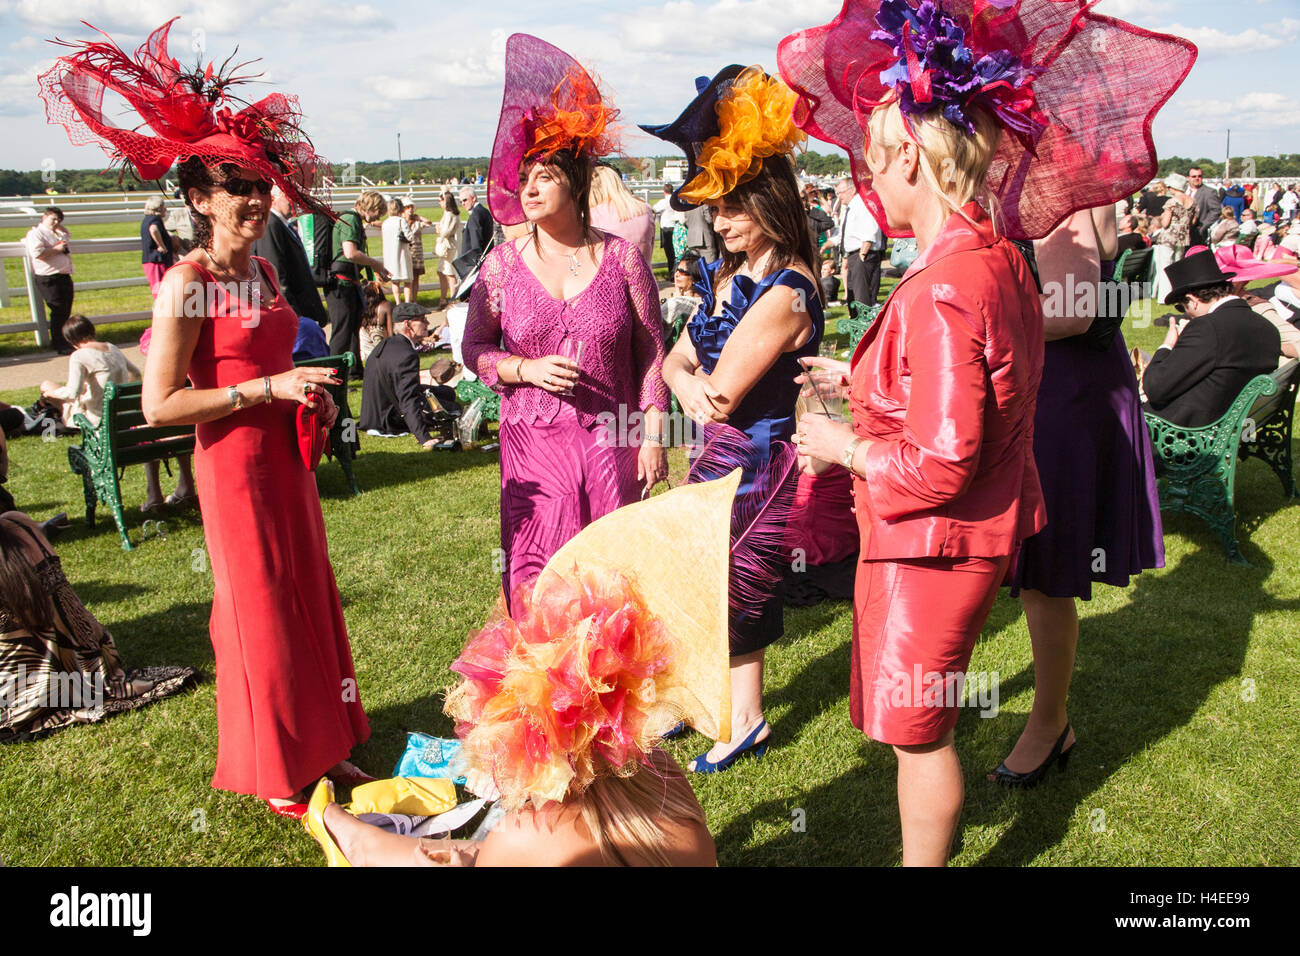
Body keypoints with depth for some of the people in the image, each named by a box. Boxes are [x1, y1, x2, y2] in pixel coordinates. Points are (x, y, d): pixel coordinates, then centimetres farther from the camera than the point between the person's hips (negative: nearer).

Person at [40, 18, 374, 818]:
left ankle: (322, 747, 33)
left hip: (285, 458, 8)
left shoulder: (263, 269, 7)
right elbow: (159, 405, -19)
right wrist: (269, 389, -21)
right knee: (259, 613, 5)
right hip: (234, 467, -8)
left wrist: (310, 397, 3)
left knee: (310, 599, 15)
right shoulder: (189, 282, -16)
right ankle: (275, 777, 24)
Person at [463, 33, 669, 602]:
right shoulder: (503, 264, 3)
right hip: (534, 443, 1)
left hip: (610, 443, 0)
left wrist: (653, 436, -1)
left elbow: (651, 354, 3)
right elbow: (474, 348, 9)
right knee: (536, 580, -3)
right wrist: (527, 369, -10)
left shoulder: (622, 258, 1)